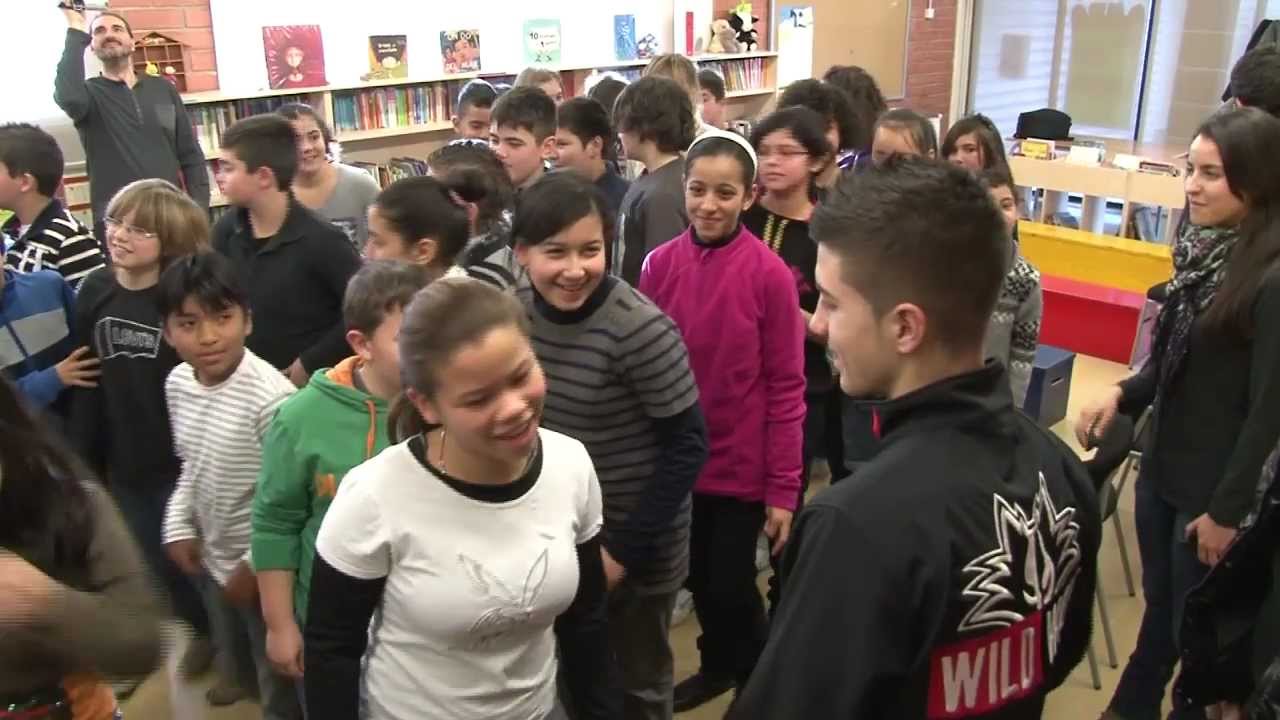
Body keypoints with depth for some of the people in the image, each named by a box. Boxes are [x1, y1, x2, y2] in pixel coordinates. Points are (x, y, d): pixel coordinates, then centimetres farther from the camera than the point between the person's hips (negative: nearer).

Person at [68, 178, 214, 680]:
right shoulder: (94, 291, -1)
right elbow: (86, 383, 4)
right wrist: (81, 456, 5)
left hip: (184, 458, -5)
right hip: (124, 461, 5)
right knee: (156, 561, 17)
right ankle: (205, 631, 44)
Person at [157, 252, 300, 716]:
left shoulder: (270, 397, -29)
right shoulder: (177, 383, -4)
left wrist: (254, 564, -17)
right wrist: (179, 527, 5)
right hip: (211, 556, 7)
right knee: (232, 658, 31)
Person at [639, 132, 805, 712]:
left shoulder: (770, 273, -16)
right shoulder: (661, 263, -6)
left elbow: (786, 387, -12)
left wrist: (783, 487, -10)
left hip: (742, 463, -4)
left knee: (732, 583, 8)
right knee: (697, 575, 20)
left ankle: (758, 682, 37)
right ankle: (716, 664, 47)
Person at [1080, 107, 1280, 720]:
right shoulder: (1200, 250, 3)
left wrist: (1229, 509, -14)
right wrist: (1123, 395, -5)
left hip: (1213, 487, -7)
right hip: (1161, 467, 7)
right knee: (1159, 605, 23)